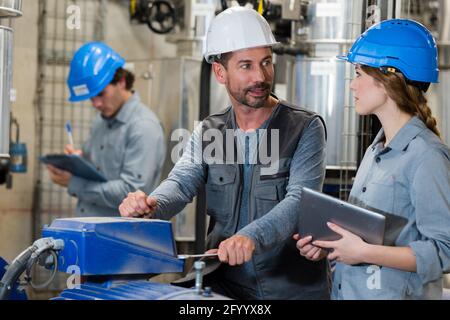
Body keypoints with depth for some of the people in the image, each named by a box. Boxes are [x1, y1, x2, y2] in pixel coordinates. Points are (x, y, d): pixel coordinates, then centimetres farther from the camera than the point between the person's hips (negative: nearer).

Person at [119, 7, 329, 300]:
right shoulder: (207, 133, 9)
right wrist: (150, 207, -28)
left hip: (295, 286, -3)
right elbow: (182, 183, -4)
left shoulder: (305, 128, -3)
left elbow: (300, 199, -17)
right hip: (224, 285, 3)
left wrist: (252, 236, -36)